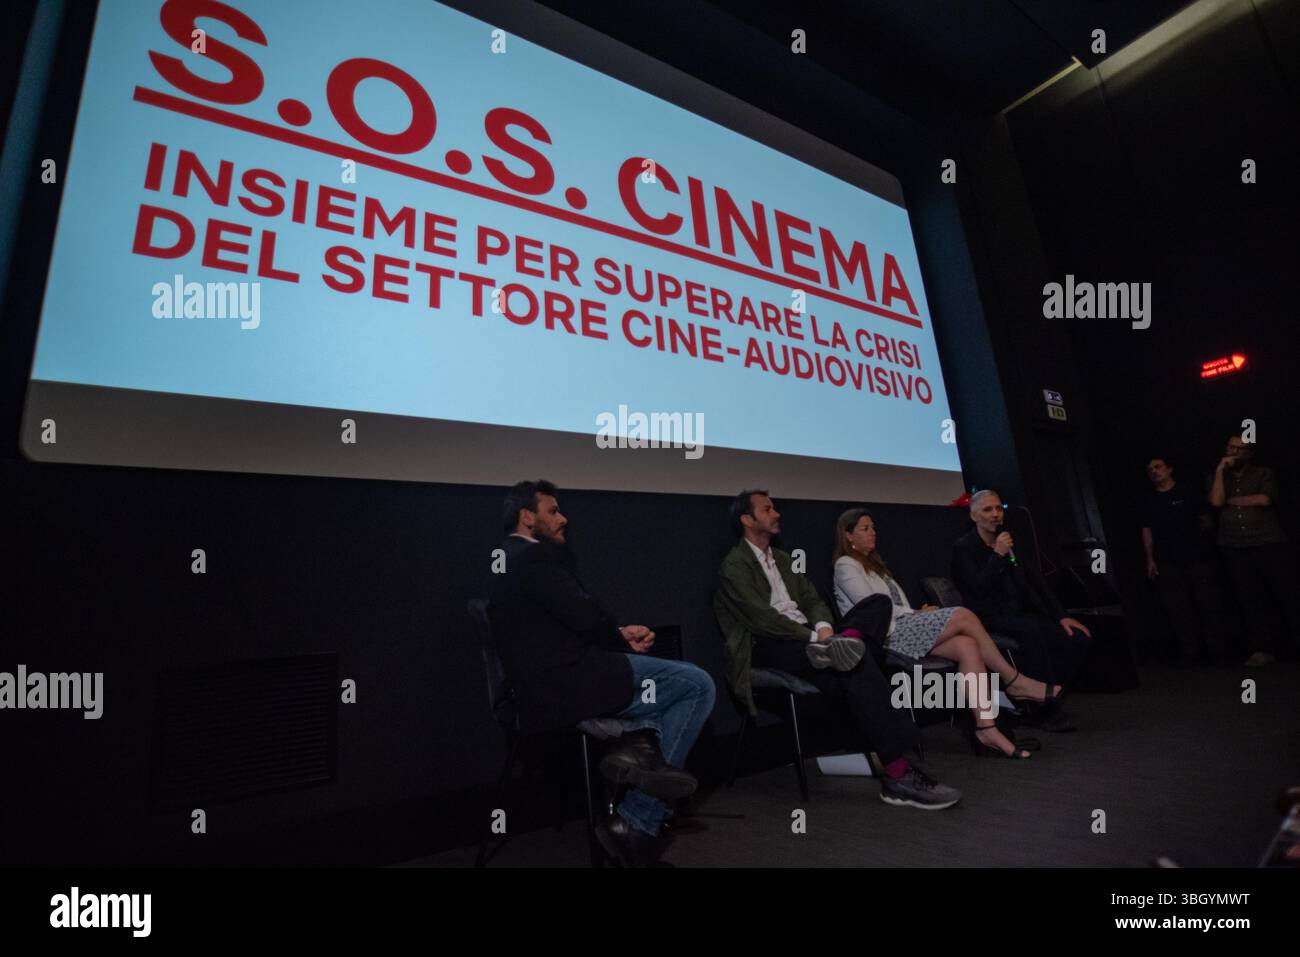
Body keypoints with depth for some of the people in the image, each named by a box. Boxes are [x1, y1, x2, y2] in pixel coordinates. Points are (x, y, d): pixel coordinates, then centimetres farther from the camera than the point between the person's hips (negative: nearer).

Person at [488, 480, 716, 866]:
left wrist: (621, 634, 5)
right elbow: (586, 617, -18)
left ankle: (639, 741, -1)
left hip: (547, 686, 11)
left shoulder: (511, 560, 20)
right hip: (568, 683, -11)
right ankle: (636, 824, -1)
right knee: (698, 685, -7)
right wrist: (625, 637, 3)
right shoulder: (535, 556, -13)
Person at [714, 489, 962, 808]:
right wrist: (813, 636, -19)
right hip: (769, 648, -8)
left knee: (880, 603, -9)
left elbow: (813, 600, 14)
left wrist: (824, 627, -8)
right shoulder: (734, 566, -5)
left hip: (806, 638, 8)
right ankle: (897, 773, -25)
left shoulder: (784, 559, 22)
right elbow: (762, 619, -15)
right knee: (856, 667, -31)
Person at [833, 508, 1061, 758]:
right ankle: (1014, 681, -4)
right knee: (963, 615, -18)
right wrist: (919, 614, -3)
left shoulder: (872, 564, 27)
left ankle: (986, 728, -21)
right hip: (886, 637, -8)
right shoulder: (846, 565, -1)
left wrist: (918, 614, 0)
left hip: (903, 631, 8)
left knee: (967, 645, -18)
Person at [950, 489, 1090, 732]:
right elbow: (978, 590, -14)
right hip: (990, 619, -6)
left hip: (1022, 613, 7)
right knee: (1032, 630, -35)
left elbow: (1036, 581, 14)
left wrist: (1061, 616, 5)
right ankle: (1047, 711, -23)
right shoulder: (963, 548, -2)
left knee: (1077, 638, -15)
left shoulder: (1010, 541, 16)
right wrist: (998, 555, -17)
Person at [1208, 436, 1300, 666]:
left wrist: (1231, 500, -1)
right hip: (1235, 549, 2)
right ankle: (1268, 648, 9)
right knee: (1250, 601, 2)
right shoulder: (1216, 477, 14)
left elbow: (1264, 499, -9)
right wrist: (1220, 470, -4)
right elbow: (1216, 501, -5)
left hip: (1270, 544, -1)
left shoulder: (1264, 474, 9)